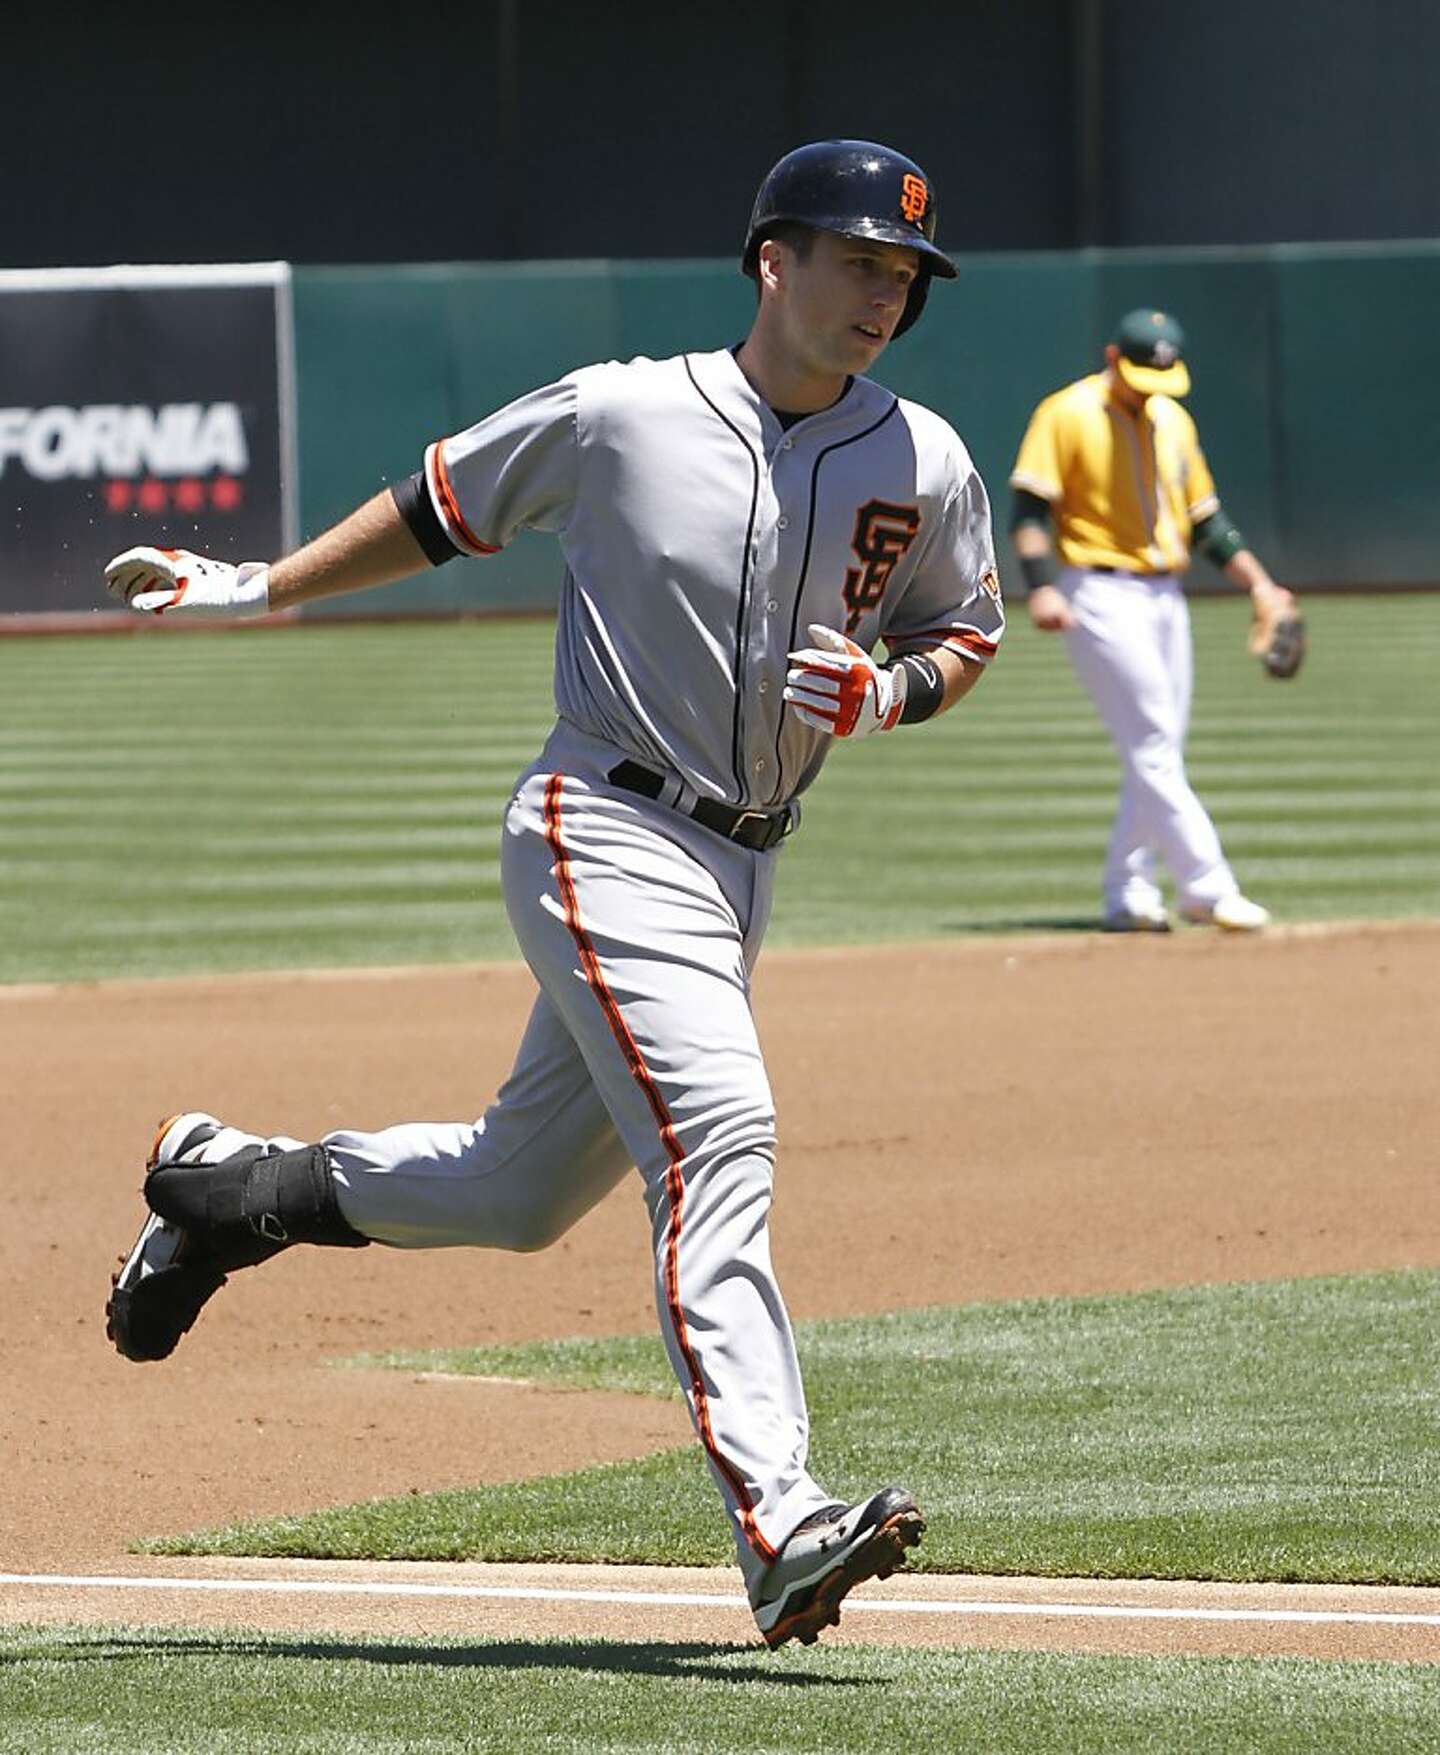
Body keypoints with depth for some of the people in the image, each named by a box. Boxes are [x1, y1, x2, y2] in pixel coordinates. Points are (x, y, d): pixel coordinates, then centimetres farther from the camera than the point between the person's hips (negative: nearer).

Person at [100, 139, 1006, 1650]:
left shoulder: (923, 465, 2)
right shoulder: (615, 417, -7)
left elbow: (968, 633, 15)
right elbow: (441, 507, 8)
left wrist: (883, 692, -7)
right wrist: (253, 587, 12)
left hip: (737, 868, 6)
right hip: (603, 832, -6)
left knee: (523, 1192, 14)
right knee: (716, 1132, -24)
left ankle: (231, 1186, 40)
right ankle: (780, 1526, -34)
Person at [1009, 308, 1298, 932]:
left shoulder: (1173, 421, 15)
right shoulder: (1068, 414, -5)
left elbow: (1205, 517, 20)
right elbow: (1029, 506, -11)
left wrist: (1257, 584, 11)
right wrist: (1040, 587, -24)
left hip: (1165, 596, 7)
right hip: (1101, 595, -7)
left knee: (1157, 754, 5)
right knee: (1152, 745, -12)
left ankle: (1128, 896, 10)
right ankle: (1205, 887, -16)